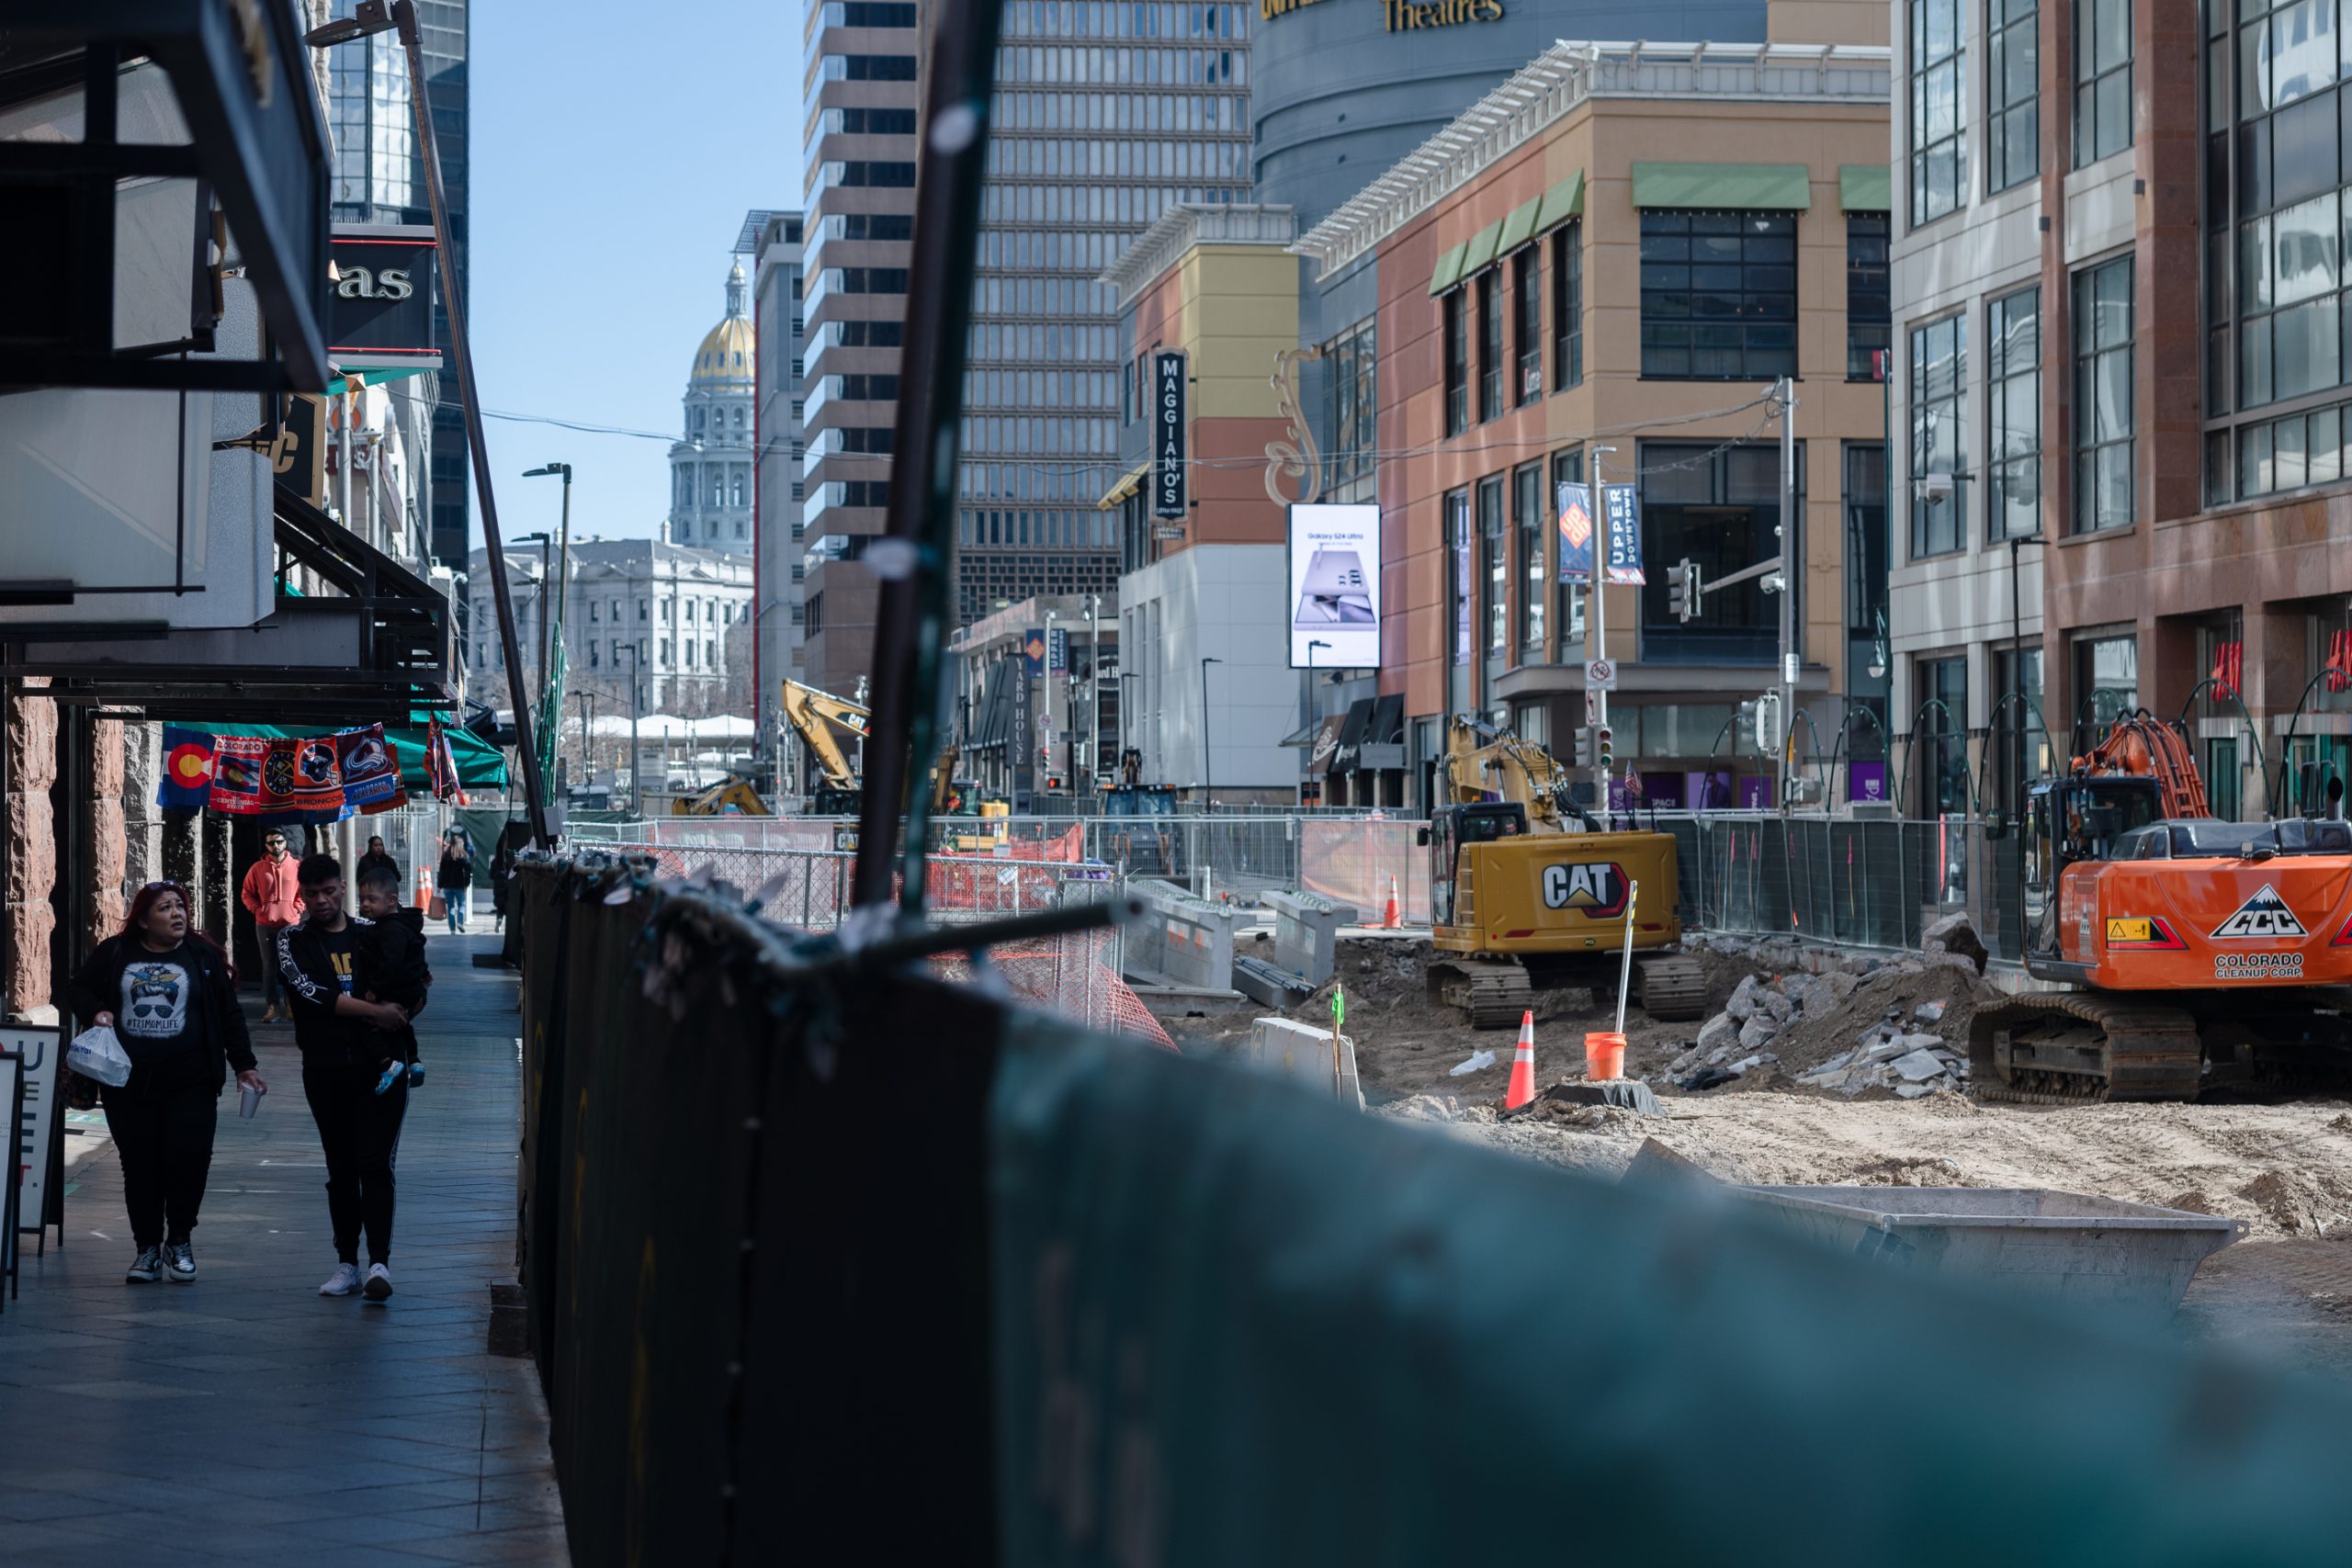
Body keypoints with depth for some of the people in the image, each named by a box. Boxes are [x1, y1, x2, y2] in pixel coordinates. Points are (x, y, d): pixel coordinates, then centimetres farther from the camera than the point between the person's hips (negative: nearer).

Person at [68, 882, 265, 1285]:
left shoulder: (204, 954, 4)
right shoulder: (115, 953, 5)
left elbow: (229, 1013, 7)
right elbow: (77, 988, 16)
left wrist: (244, 1065, 5)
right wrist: (96, 1011, -6)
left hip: (190, 1084, -1)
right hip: (128, 1085, 1)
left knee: (188, 1161, -8)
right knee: (139, 1166, 4)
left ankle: (179, 1243, 11)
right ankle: (147, 1248, 17)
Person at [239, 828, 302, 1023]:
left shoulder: (297, 867, 1)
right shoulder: (257, 868, 3)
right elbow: (246, 893, 9)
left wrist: (296, 909, -4)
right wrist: (257, 910, -3)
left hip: (290, 924, -1)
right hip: (265, 925, 1)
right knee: (269, 966, 2)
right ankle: (272, 1006, 4)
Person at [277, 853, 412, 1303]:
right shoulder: (292, 941, 4)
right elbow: (311, 991, -12)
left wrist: (396, 1018, -3)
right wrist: (374, 1011, -15)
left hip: (380, 1065, -1)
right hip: (326, 1070, 1)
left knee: (375, 1165, -10)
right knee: (341, 1170, 9)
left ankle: (380, 1263, -16)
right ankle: (347, 1263, 16)